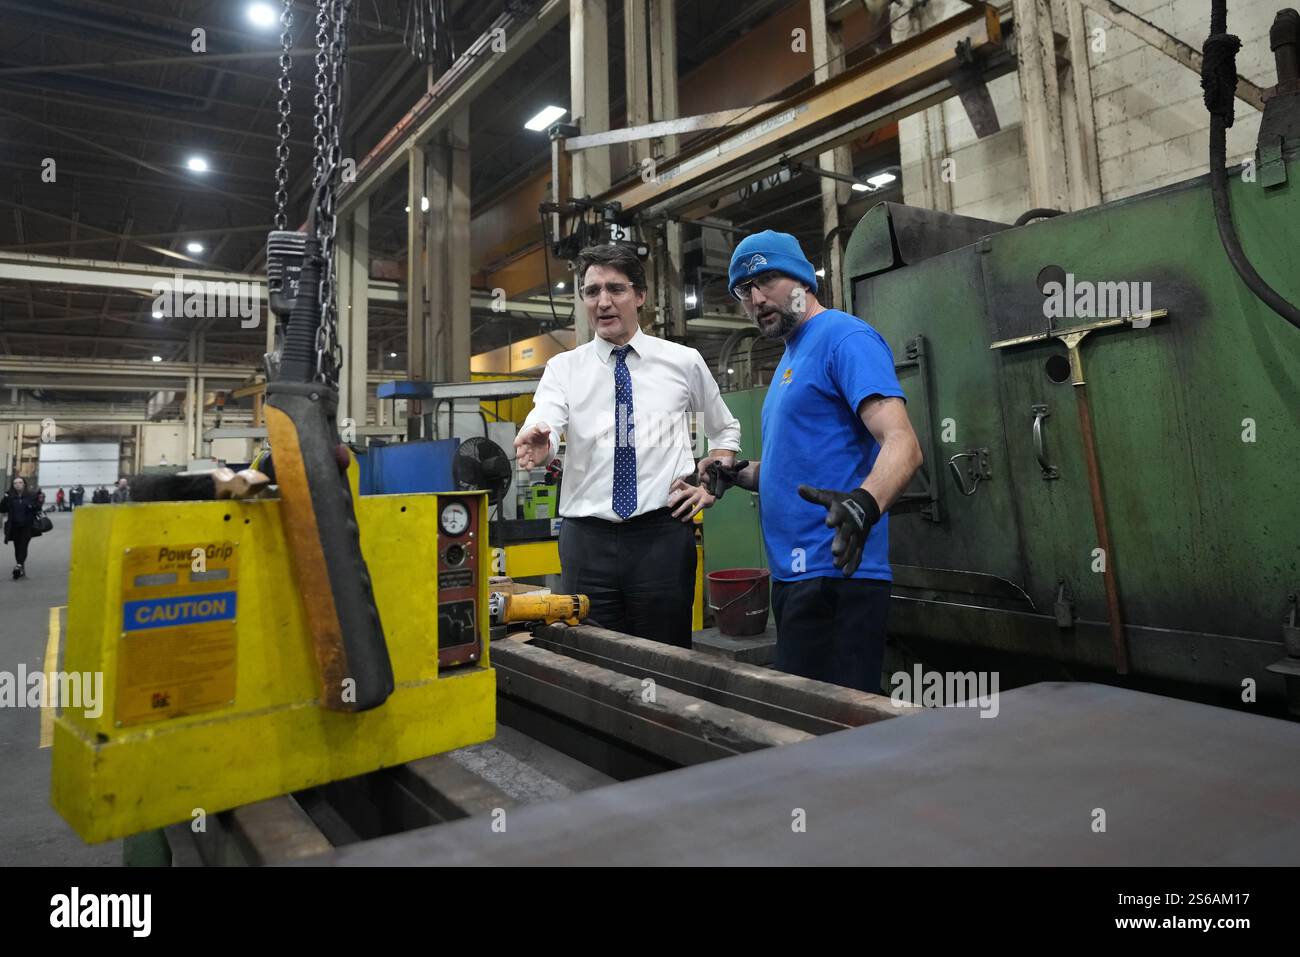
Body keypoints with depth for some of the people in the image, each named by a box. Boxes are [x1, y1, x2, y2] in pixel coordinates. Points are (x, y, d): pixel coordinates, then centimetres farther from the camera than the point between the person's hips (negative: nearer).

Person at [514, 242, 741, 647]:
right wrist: (537, 443, -36)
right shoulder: (564, 367, 6)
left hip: (662, 534, 0)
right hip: (586, 538, 1)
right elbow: (544, 423, -13)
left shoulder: (683, 361, 6)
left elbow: (725, 430, 19)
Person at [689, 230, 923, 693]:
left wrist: (864, 504, -40)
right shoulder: (792, 356, 21)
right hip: (795, 573, 10)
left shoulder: (844, 337, -8)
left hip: (834, 573, -10)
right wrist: (741, 474, 11)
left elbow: (902, 443, -20)